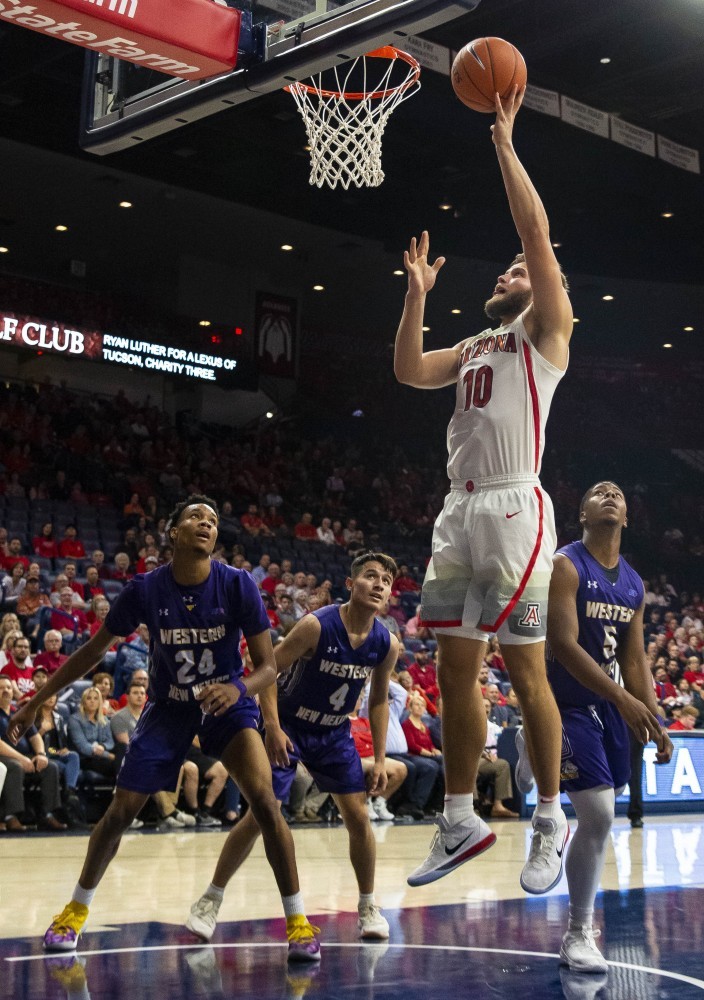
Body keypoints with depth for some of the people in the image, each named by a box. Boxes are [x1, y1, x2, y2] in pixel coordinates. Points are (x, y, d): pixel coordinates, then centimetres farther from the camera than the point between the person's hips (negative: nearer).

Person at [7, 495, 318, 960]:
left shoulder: (238, 585, -18)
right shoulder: (145, 589, -15)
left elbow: (268, 665, -14)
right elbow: (94, 650, -2)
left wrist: (238, 688, -37)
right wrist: (37, 701, 0)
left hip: (227, 706, -1)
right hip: (168, 708, 1)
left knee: (264, 799, -21)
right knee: (120, 813, 0)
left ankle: (297, 919, -8)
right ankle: (78, 908, 25)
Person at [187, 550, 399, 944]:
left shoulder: (387, 644, -9)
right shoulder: (317, 626, -24)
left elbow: (379, 700, 5)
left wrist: (380, 759, 1)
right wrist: (273, 727, -27)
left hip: (336, 733, 4)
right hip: (289, 726, -4)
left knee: (358, 815, -3)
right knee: (259, 815, -7)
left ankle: (369, 905, 15)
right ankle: (211, 900, 7)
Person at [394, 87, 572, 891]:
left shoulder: (546, 329, 4)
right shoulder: (474, 347, 24)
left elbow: (537, 230, -6)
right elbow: (408, 371, 14)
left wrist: (504, 142, -2)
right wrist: (418, 293, 14)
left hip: (513, 508, -7)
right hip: (458, 511, 8)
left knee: (524, 670, -6)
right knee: (455, 672, 7)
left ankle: (551, 819, 5)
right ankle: (460, 821, 14)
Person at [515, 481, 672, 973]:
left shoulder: (633, 583, 10)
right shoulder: (566, 565, -13)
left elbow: (635, 660, 13)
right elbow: (564, 645, -23)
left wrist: (655, 722, 4)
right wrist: (624, 699, -29)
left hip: (610, 705, 7)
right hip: (567, 704, -7)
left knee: (599, 818, 9)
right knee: (598, 815, -14)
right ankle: (579, 935, -2)